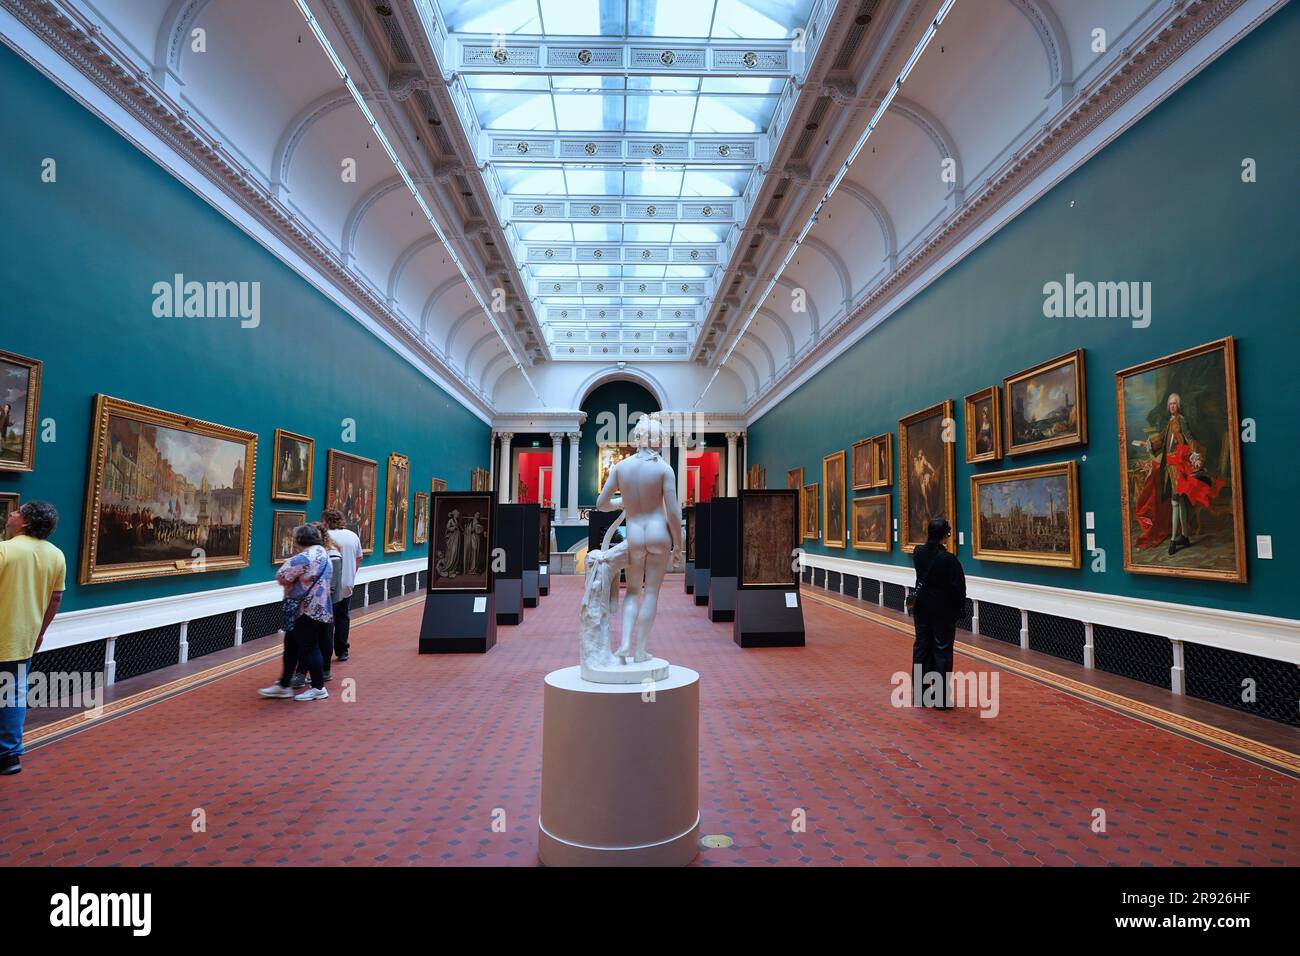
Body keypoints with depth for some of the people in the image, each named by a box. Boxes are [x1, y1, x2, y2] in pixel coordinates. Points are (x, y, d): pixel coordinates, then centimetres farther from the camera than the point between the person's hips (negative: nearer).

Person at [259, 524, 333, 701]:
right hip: (317, 608, 10)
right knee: (291, 646, 17)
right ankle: (283, 685, 25)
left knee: (309, 648, 1)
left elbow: (282, 575, -19)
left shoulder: (304, 557, -20)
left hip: (307, 610, -10)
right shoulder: (322, 552, 11)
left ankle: (318, 688, 11)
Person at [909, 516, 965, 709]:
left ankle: (919, 693, 21)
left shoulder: (918, 553, -5)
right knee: (942, 651, 4)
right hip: (943, 610, -5)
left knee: (921, 647, 13)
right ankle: (942, 698, 10)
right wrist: (960, 609, 0)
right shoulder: (949, 559, -20)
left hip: (922, 608, 5)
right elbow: (958, 588, -14)